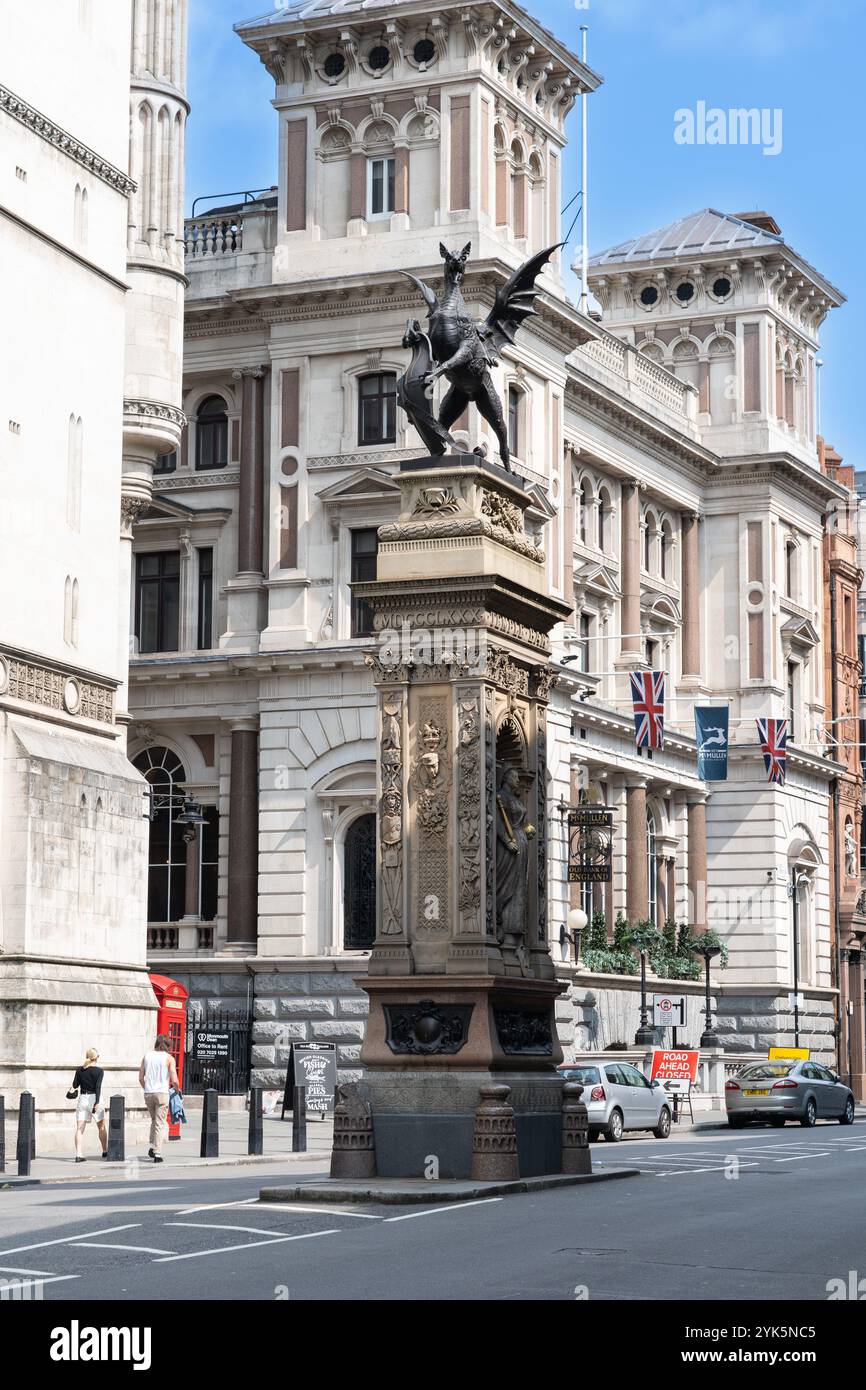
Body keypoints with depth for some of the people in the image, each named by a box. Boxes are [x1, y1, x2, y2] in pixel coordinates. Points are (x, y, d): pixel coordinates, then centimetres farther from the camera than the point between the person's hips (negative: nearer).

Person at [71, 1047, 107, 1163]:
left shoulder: (79, 1070, 3)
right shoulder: (99, 1071, -6)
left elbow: (75, 1085, 7)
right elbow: (98, 1087, -15)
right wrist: (97, 1103, -20)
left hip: (82, 1099, 2)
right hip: (94, 1098, -2)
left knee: (80, 1129, -2)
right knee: (101, 1127, 16)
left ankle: (78, 1154, -15)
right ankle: (105, 1151, 28)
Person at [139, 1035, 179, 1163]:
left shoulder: (147, 1056, 8)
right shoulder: (169, 1058, -3)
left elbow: (141, 1078, 8)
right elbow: (174, 1080, -8)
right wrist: (177, 1089, 12)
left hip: (148, 1093, 4)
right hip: (162, 1093, -4)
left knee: (154, 1120, 22)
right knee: (160, 1123, 0)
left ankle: (152, 1147, 12)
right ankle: (157, 1154, -5)